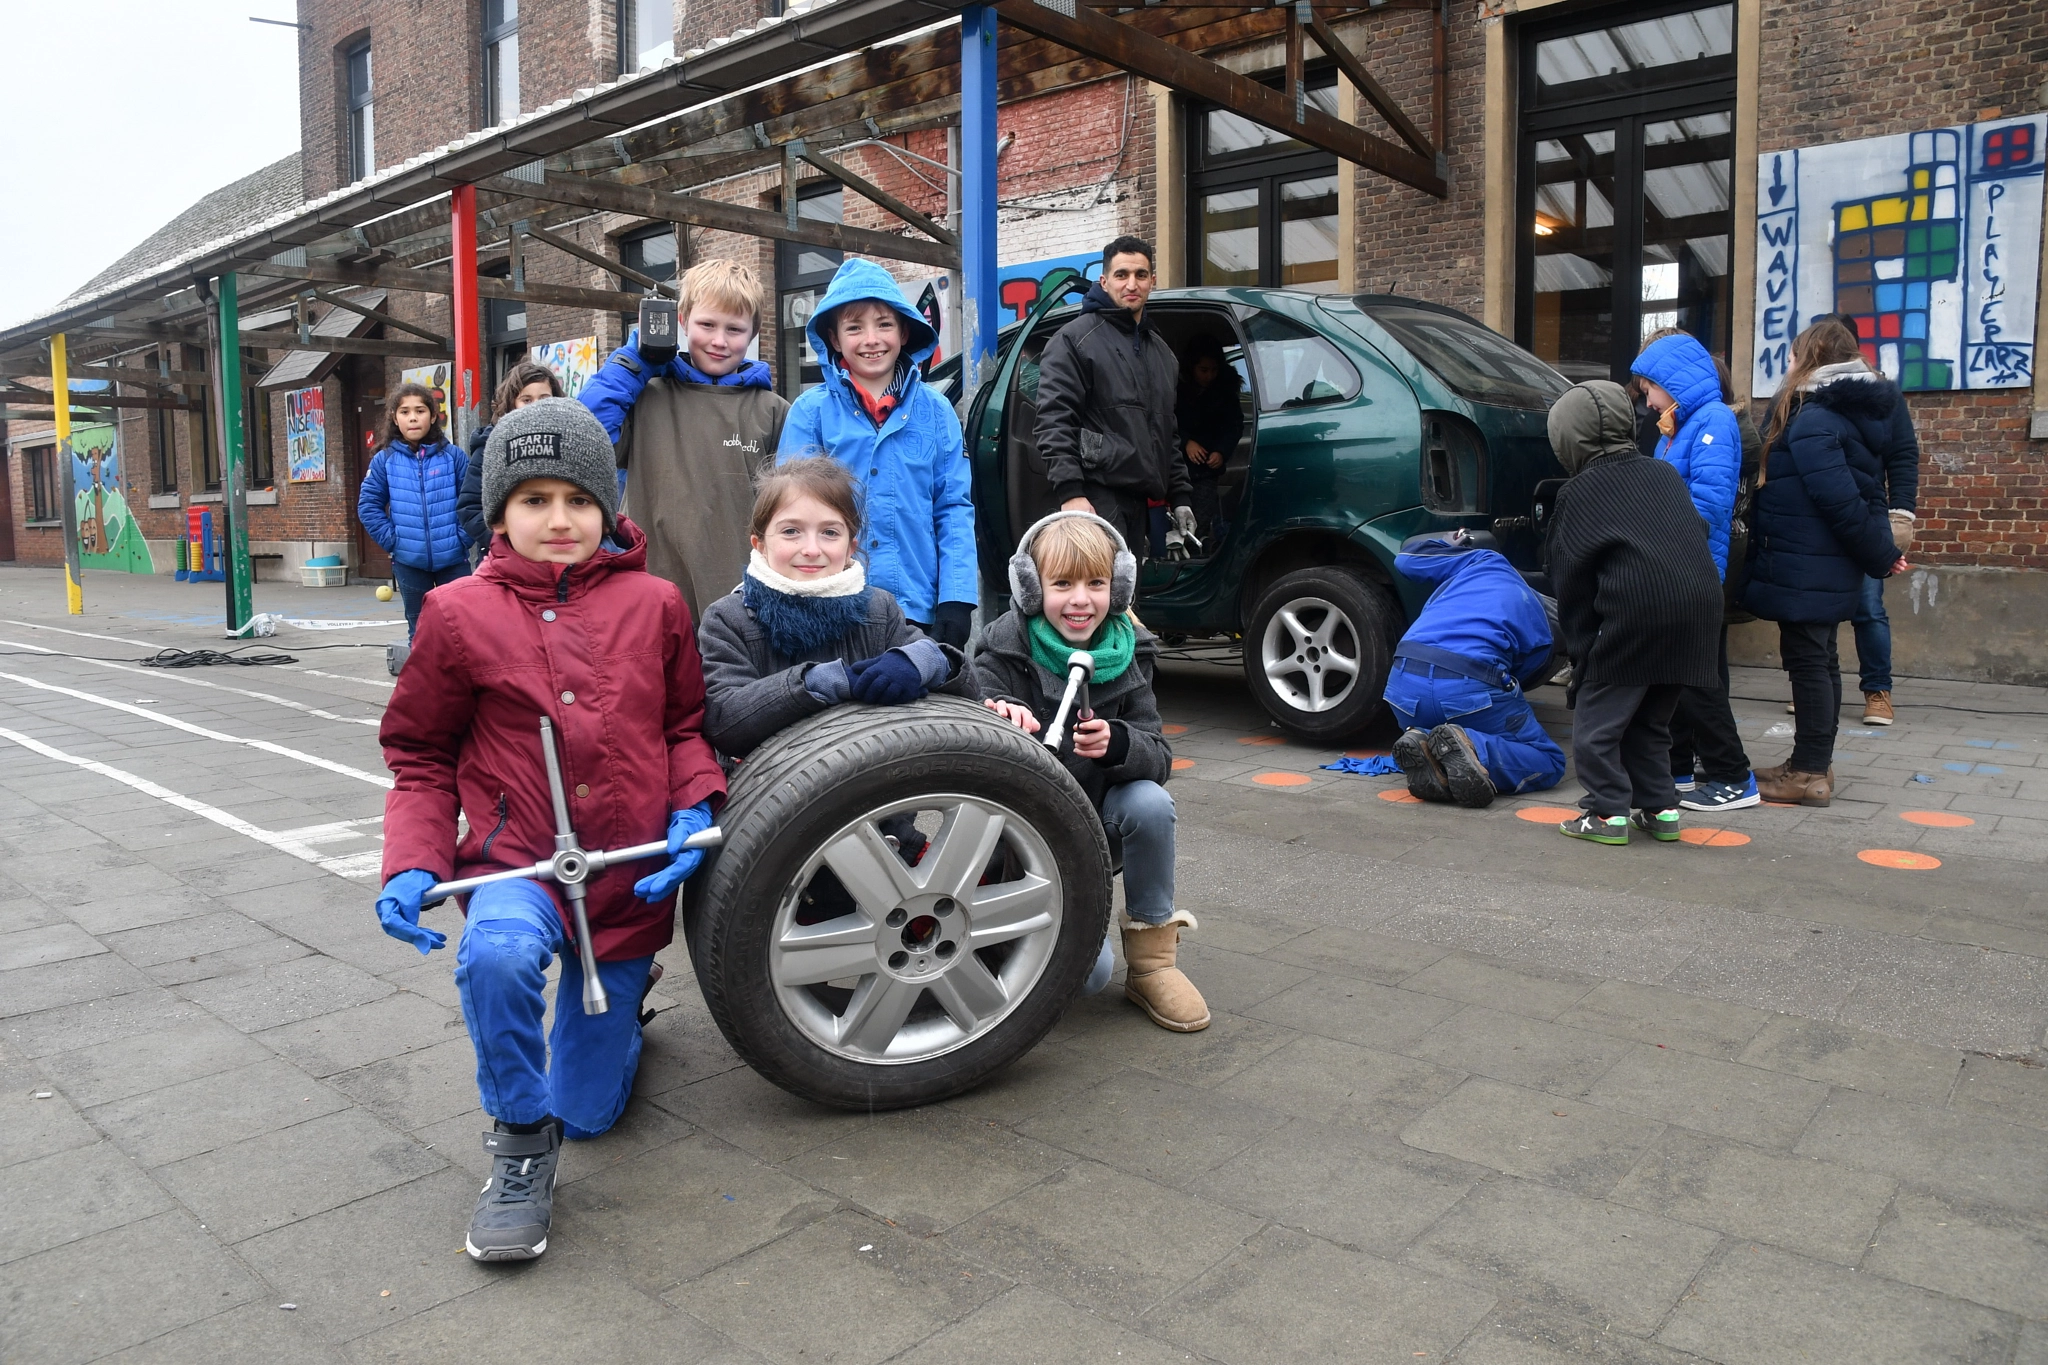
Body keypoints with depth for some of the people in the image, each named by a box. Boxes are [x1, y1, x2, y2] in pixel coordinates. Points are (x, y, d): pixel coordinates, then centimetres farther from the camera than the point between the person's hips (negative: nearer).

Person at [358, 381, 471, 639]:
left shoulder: (453, 456, -3)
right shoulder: (384, 460, 1)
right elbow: (368, 505, 4)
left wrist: (464, 537, -8)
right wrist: (390, 539, -4)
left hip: (453, 558, -1)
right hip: (408, 561, 1)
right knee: (419, 628, 13)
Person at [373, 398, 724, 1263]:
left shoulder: (654, 604, -2)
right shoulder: (459, 615, -4)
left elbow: (687, 725, 7)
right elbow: (421, 757, 5)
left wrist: (693, 810, -11)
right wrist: (411, 866, -9)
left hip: (633, 876, 1)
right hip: (519, 861, -1)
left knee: (589, 1110, 11)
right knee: (496, 955, -39)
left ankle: (625, 989, 45)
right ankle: (519, 1142, -11)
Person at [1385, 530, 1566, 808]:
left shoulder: (1487, 562, 23)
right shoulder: (1541, 634, 20)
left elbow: (1406, 558, 25)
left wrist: (1447, 544, 43)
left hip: (1405, 684, 4)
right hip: (1468, 689, -4)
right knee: (1549, 764, 13)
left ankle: (1423, 744, -5)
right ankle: (1470, 749, -16)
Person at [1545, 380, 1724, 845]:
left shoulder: (1578, 493, 4)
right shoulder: (1665, 474, 20)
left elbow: (1571, 579, 3)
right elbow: (1697, 533, 22)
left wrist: (1580, 648, 8)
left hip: (1633, 616, -7)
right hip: (1698, 605, 7)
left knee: (1597, 719, 4)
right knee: (1651, 719, 20)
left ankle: (1608, 813, 2)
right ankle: (1660, 808, 21)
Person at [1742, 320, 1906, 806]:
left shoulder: (1811, 420, -18)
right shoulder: (1854, 412, 13)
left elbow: (1841, 501, -22)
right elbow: (1860, 493, 12)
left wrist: (1881, 557, -12)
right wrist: (1881, 552, 8)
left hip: (1805, 572, -10)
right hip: (1831, 568, 10)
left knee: (1807, 662, -5)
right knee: (1821, 660, 15)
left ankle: (1809, 774, 1)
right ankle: (1815, 765, 25)